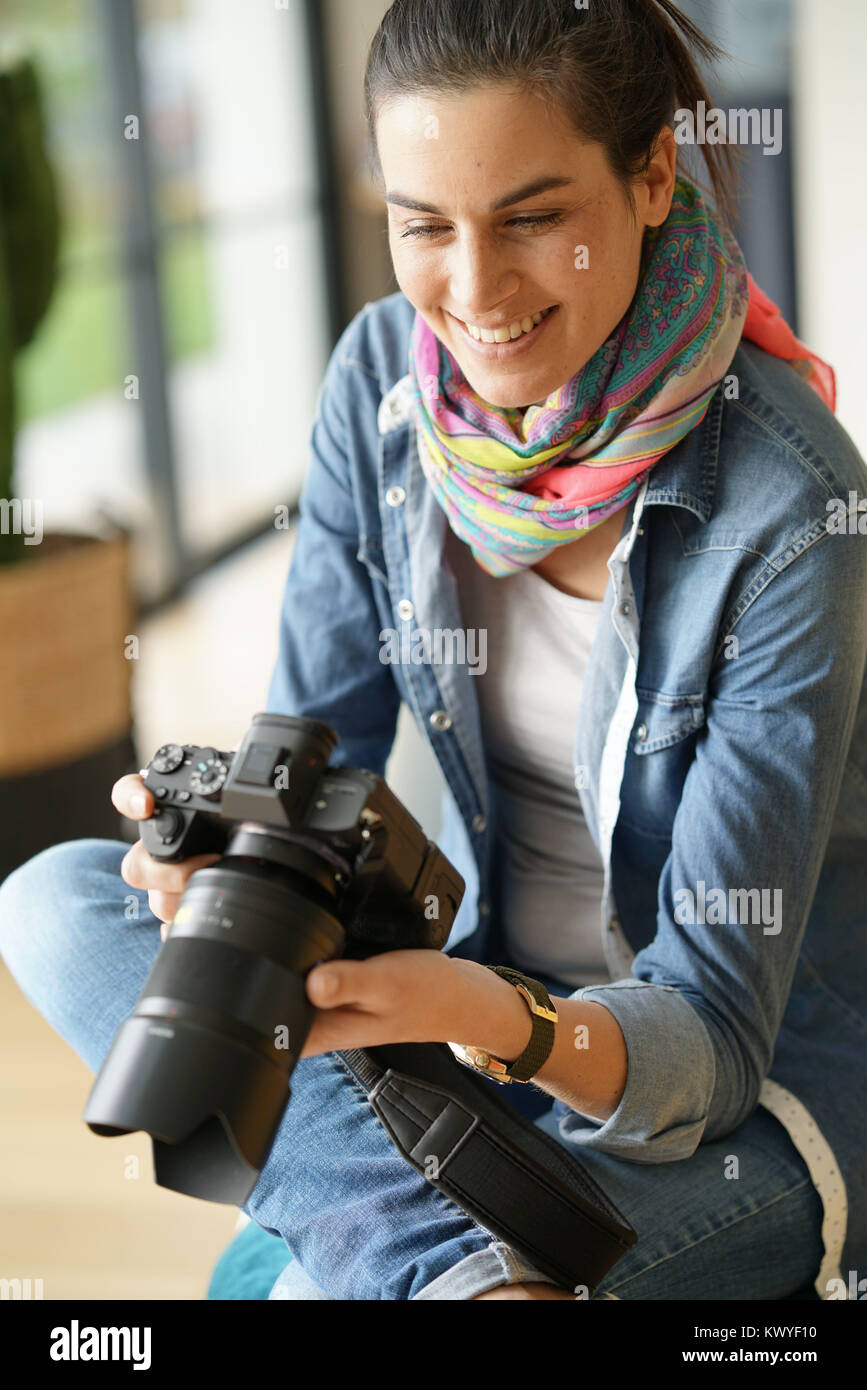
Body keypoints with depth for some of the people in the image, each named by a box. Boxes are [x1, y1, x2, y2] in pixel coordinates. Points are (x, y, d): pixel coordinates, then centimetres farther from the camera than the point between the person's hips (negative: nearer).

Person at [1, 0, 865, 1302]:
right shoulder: (383, 380, -8)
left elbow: (715, 1030, -25)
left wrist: (495, 1021, -45)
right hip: (487, 984, 7)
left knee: (324, 1280, -35)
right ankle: (462, 1259, -25)